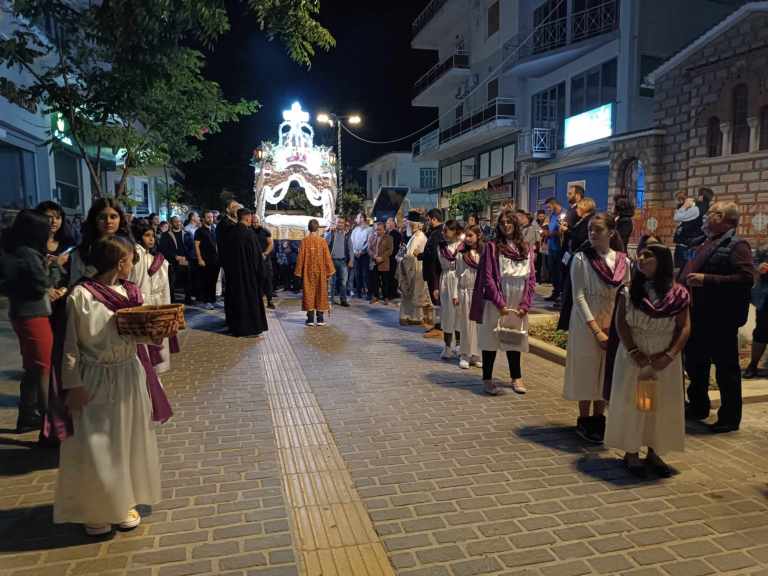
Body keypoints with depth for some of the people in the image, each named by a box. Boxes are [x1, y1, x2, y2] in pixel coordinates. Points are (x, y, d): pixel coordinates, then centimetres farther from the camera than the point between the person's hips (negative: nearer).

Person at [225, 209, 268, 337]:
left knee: (235, 297, 14)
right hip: (248, 271, -7)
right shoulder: (249, 233, -15)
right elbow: (257, 254, -14)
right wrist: (259, 271, -5)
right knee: (250, 297, 1)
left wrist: (229, 270, 18)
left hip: (232, 272, 7)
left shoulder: (230, 233, 4)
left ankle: (235, 326, 22)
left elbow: (227, 254, 10)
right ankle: (250, 328, 4)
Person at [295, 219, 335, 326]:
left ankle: (310, 319, 6)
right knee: (320, 293, 7)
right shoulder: (322, 241, -5)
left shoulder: (305, 240, -5)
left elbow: (301, 256, -2)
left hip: (308, 271, 0)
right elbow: (327, 257, -4)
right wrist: (329, 271, 3)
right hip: (320, 271, 0)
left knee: (309, 293, 6)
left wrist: (299, 271, 5)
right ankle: (320, 319, 7)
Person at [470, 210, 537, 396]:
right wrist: (500, 303, -14)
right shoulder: (492, 246, -4)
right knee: (491, 339, 3)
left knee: (514, 339, 14)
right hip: (495, 303, -4)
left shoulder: (526, 249, 8)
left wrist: (525, 304, -4)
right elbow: (487, 277, -9)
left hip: (518, 305, 4)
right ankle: (487, 379, 14)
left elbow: (532, 278, 6)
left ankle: (516, 377, 28)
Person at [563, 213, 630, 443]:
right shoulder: (581, 258, -8)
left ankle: (598, 419, 25)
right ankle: (584, 421, 18)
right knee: (587, 370, 4)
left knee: (606, 372, 11)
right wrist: (596, 330, -17)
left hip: (614, 326, 4)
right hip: (587, 324, -4)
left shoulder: (623, 261, 3)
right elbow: (579, 297, -12)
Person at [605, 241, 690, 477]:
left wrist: (669, 355, -16)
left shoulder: (678, 294, -1)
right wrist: (633, 351, -18)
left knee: (662, 405, 8)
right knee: (631, 403, 5)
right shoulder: (629, 291, -1)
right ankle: (631, 452, 17)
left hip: (665, 361, 1)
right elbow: (621, 323, -7)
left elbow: (684, 328, -4)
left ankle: (654, 453, 24)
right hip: (633, 357, 0)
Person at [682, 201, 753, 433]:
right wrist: (685, 280, 10)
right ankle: (698, 407, 35)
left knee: (726, 368, 4)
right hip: (697, 316, 9)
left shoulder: (736, 245, -13)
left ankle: (730, 418, 18)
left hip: (720, 318, -9)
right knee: (695, 364, 18)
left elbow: (746, 278, -25)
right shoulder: (707, 244, 15)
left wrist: (706, 280, -26)